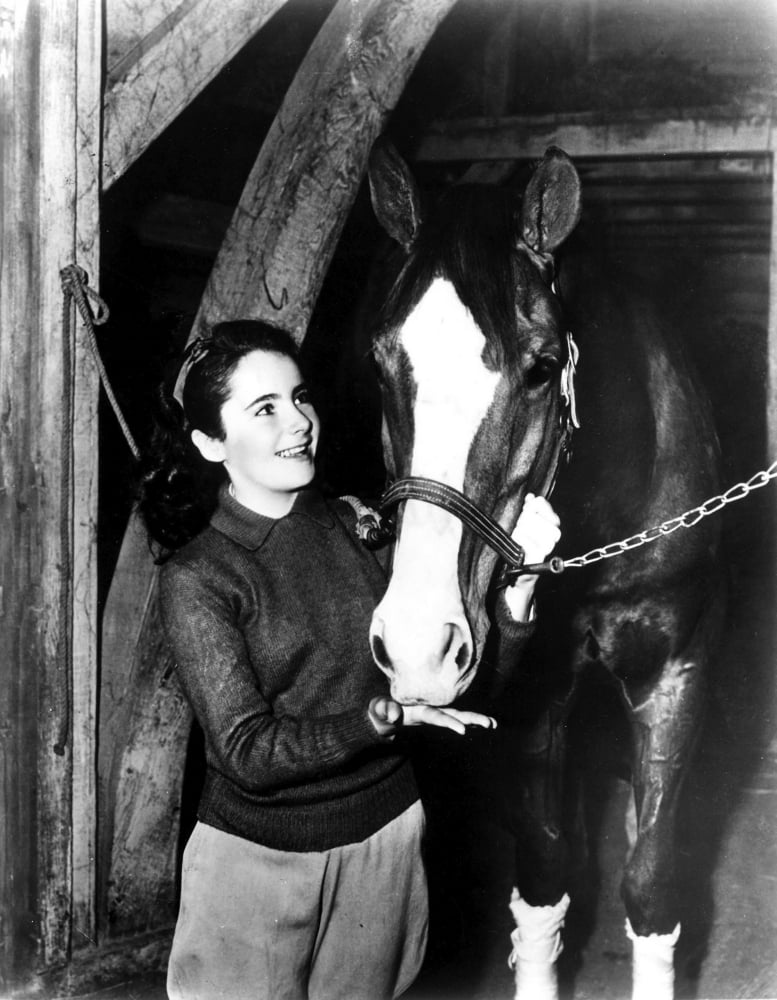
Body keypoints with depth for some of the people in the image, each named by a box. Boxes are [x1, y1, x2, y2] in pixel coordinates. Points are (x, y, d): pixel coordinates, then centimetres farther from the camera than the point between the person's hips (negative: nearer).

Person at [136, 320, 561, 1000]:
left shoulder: (361, 527, -2)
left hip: (384, 841, 3)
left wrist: (519, 575, -16)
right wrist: (386, 715, -27)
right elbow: (249, 752, -18)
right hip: (257, 858, -3)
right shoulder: (196, 579, -13)